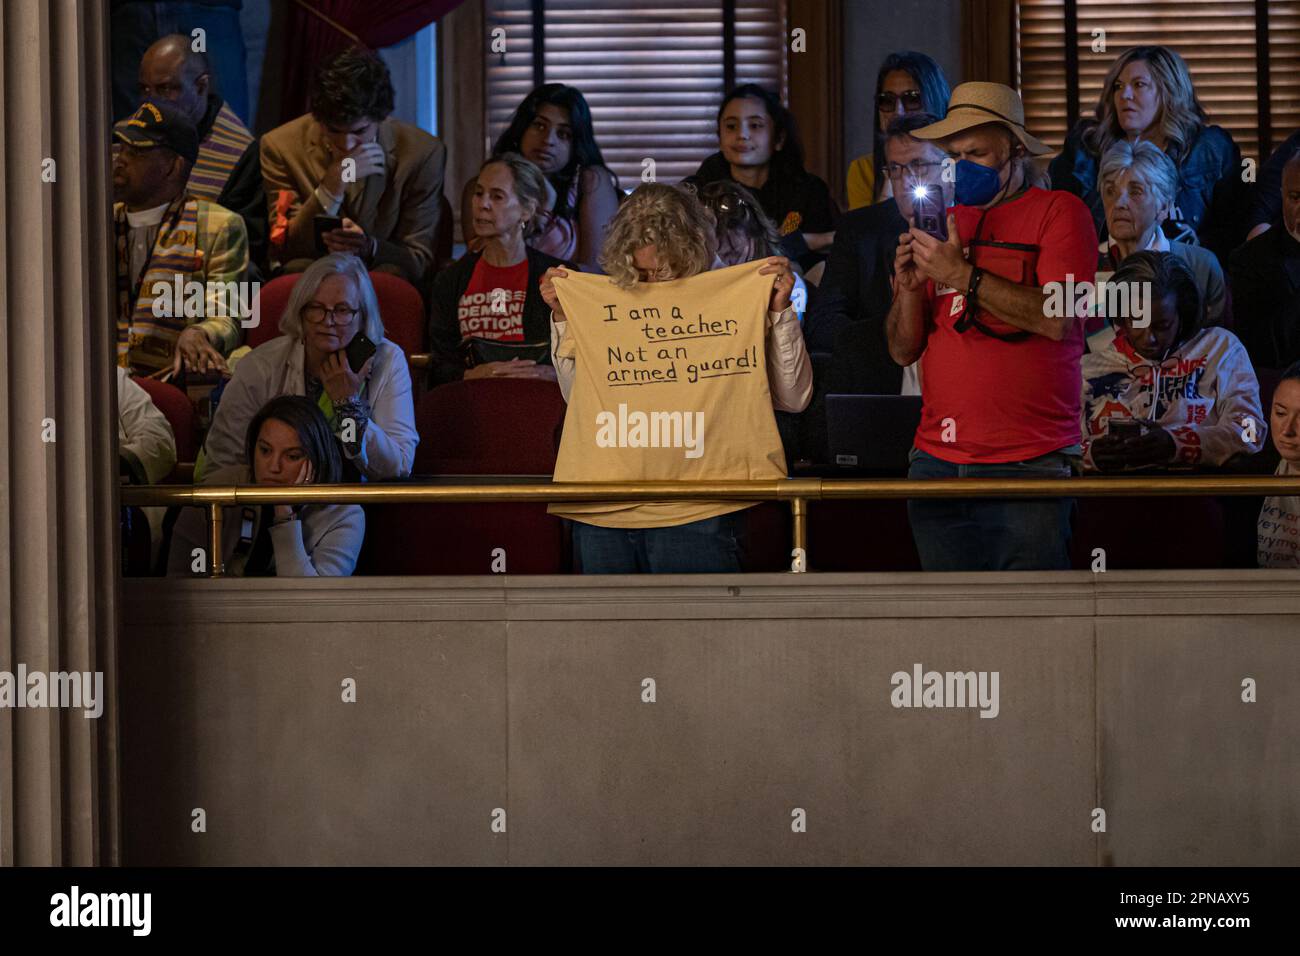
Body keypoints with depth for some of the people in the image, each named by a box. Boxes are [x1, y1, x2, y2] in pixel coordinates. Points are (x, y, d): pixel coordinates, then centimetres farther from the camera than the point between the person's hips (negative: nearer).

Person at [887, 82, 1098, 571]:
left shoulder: (1058, 213, 2)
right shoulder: (942, 224, 18)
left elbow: (1058, 319, -14)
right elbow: (903, 350, 16)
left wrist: (962, 276, -13)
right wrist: (909, 287, -3)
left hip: (1027, 464, -5)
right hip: (937, 463, 5)